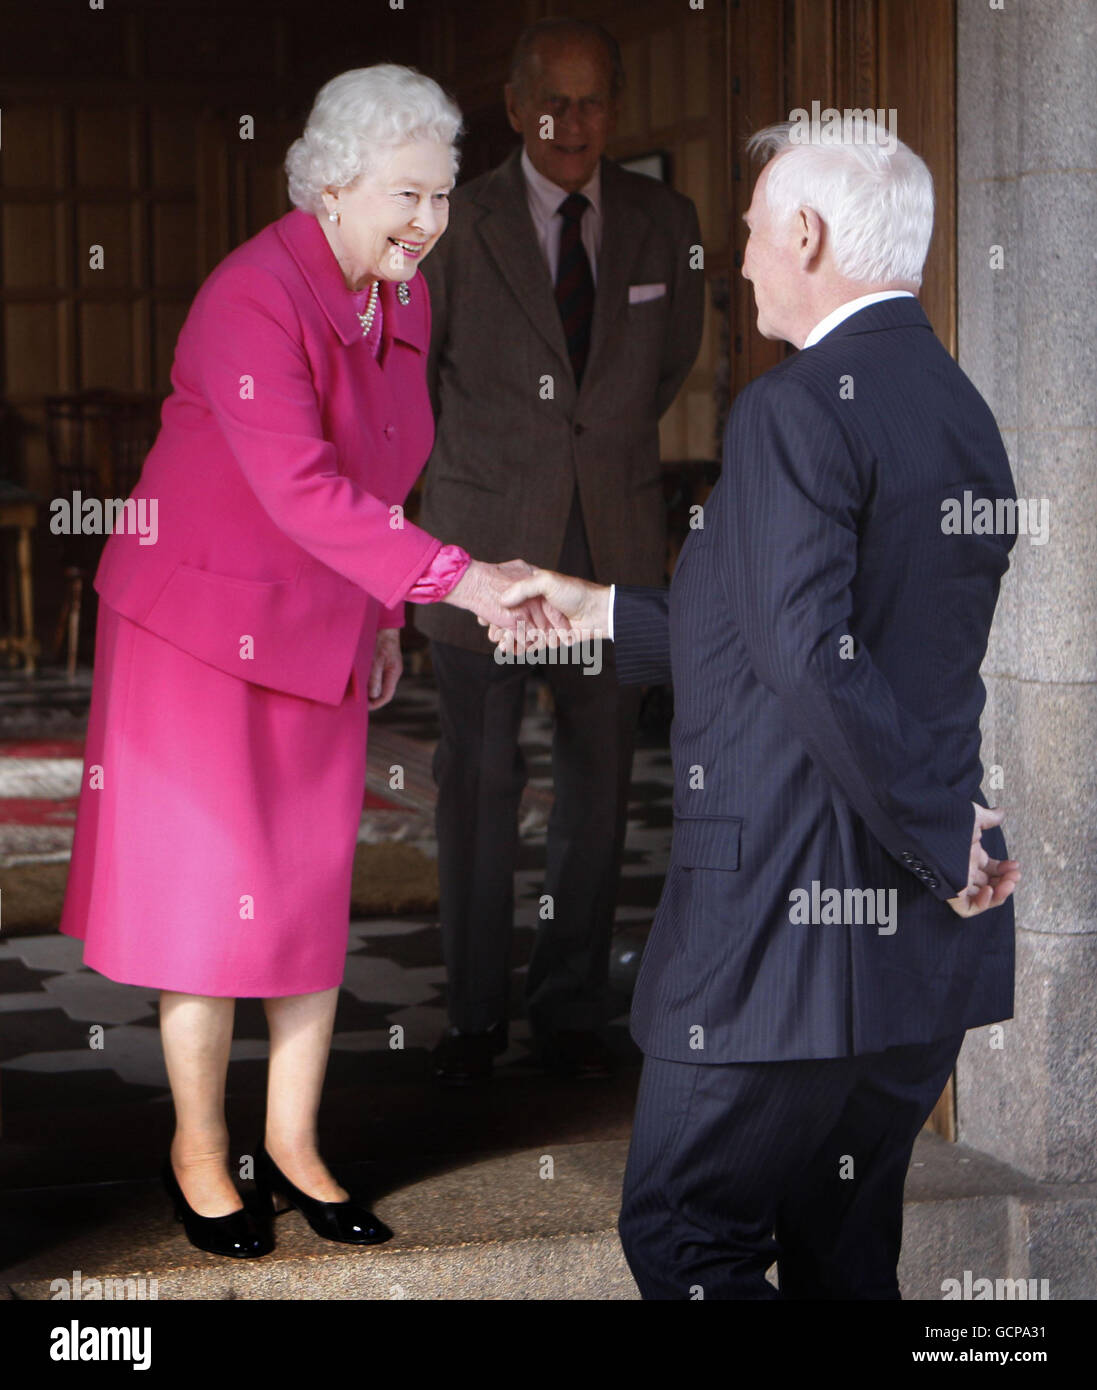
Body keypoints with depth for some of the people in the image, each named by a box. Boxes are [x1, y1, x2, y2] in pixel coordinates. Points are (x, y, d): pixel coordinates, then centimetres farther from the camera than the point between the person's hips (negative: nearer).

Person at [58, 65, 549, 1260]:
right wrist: (453, 580, -39)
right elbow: (301, 487, -33)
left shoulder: (401, 299, 3)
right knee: (208, 886, 2)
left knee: (315, 886, 9)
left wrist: (386, 616, 13)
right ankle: (199, 1152, 17)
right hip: (206, 623, -7)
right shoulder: (254, 298, -23)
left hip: (322, 634, 7)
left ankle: (293, 1147, 21)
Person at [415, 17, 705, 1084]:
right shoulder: (455, 225, -4)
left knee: (598, 781, 6)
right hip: (487, 535, -2)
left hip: (614, 536, 2)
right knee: (477, 779, 0)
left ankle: (571, 1013, 17)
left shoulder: (664, 225, 4)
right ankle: (474, 1017, 12)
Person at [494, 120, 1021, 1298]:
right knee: (844, 1252, 17)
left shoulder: (796, 410, -16)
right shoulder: (962, 411, 13)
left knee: (683, 1238, 3)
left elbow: (815, 655, -27)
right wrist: (603, 614, 26)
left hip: (791, 933, -9)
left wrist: (939, 839, -17)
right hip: (925, 939, 9)